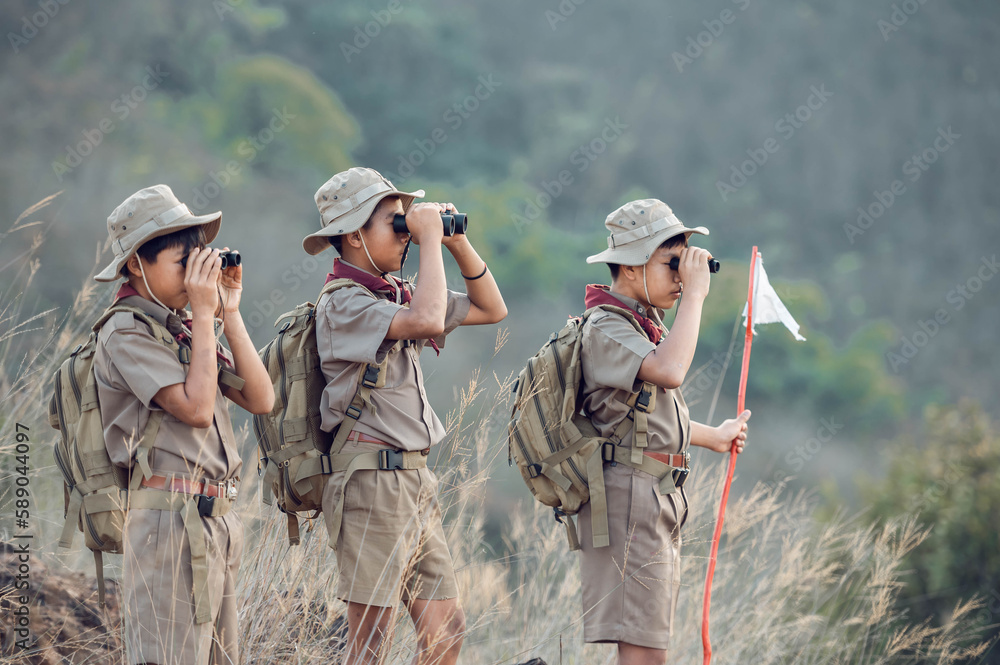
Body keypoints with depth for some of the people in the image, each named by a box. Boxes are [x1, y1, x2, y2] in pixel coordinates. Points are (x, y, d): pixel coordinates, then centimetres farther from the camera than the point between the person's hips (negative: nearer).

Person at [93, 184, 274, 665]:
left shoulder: (183, 328, 16)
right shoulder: (127, 333, -9)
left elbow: (260, 400, 10)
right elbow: (196, 408, -19)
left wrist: (230, 314, 6)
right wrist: (204, 315, -11)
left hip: (215, 518, 9)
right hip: (170, 519, -9)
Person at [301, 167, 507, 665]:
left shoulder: (399, 295, 15)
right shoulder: (342, 305, -12)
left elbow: (491, 309, 22)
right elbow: (427, 321, -29)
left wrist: (458, 243, 9)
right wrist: (430, 238, -18)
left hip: (416, 481, 9)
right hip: (372, 481, -9)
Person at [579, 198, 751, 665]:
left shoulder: (644, 325, 18)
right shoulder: (606, 329, -15)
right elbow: (669, 372, -33)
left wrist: (713, 437, 42)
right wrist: (694, 294, -25)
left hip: (659, 500, 10)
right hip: (630, 498, -10)